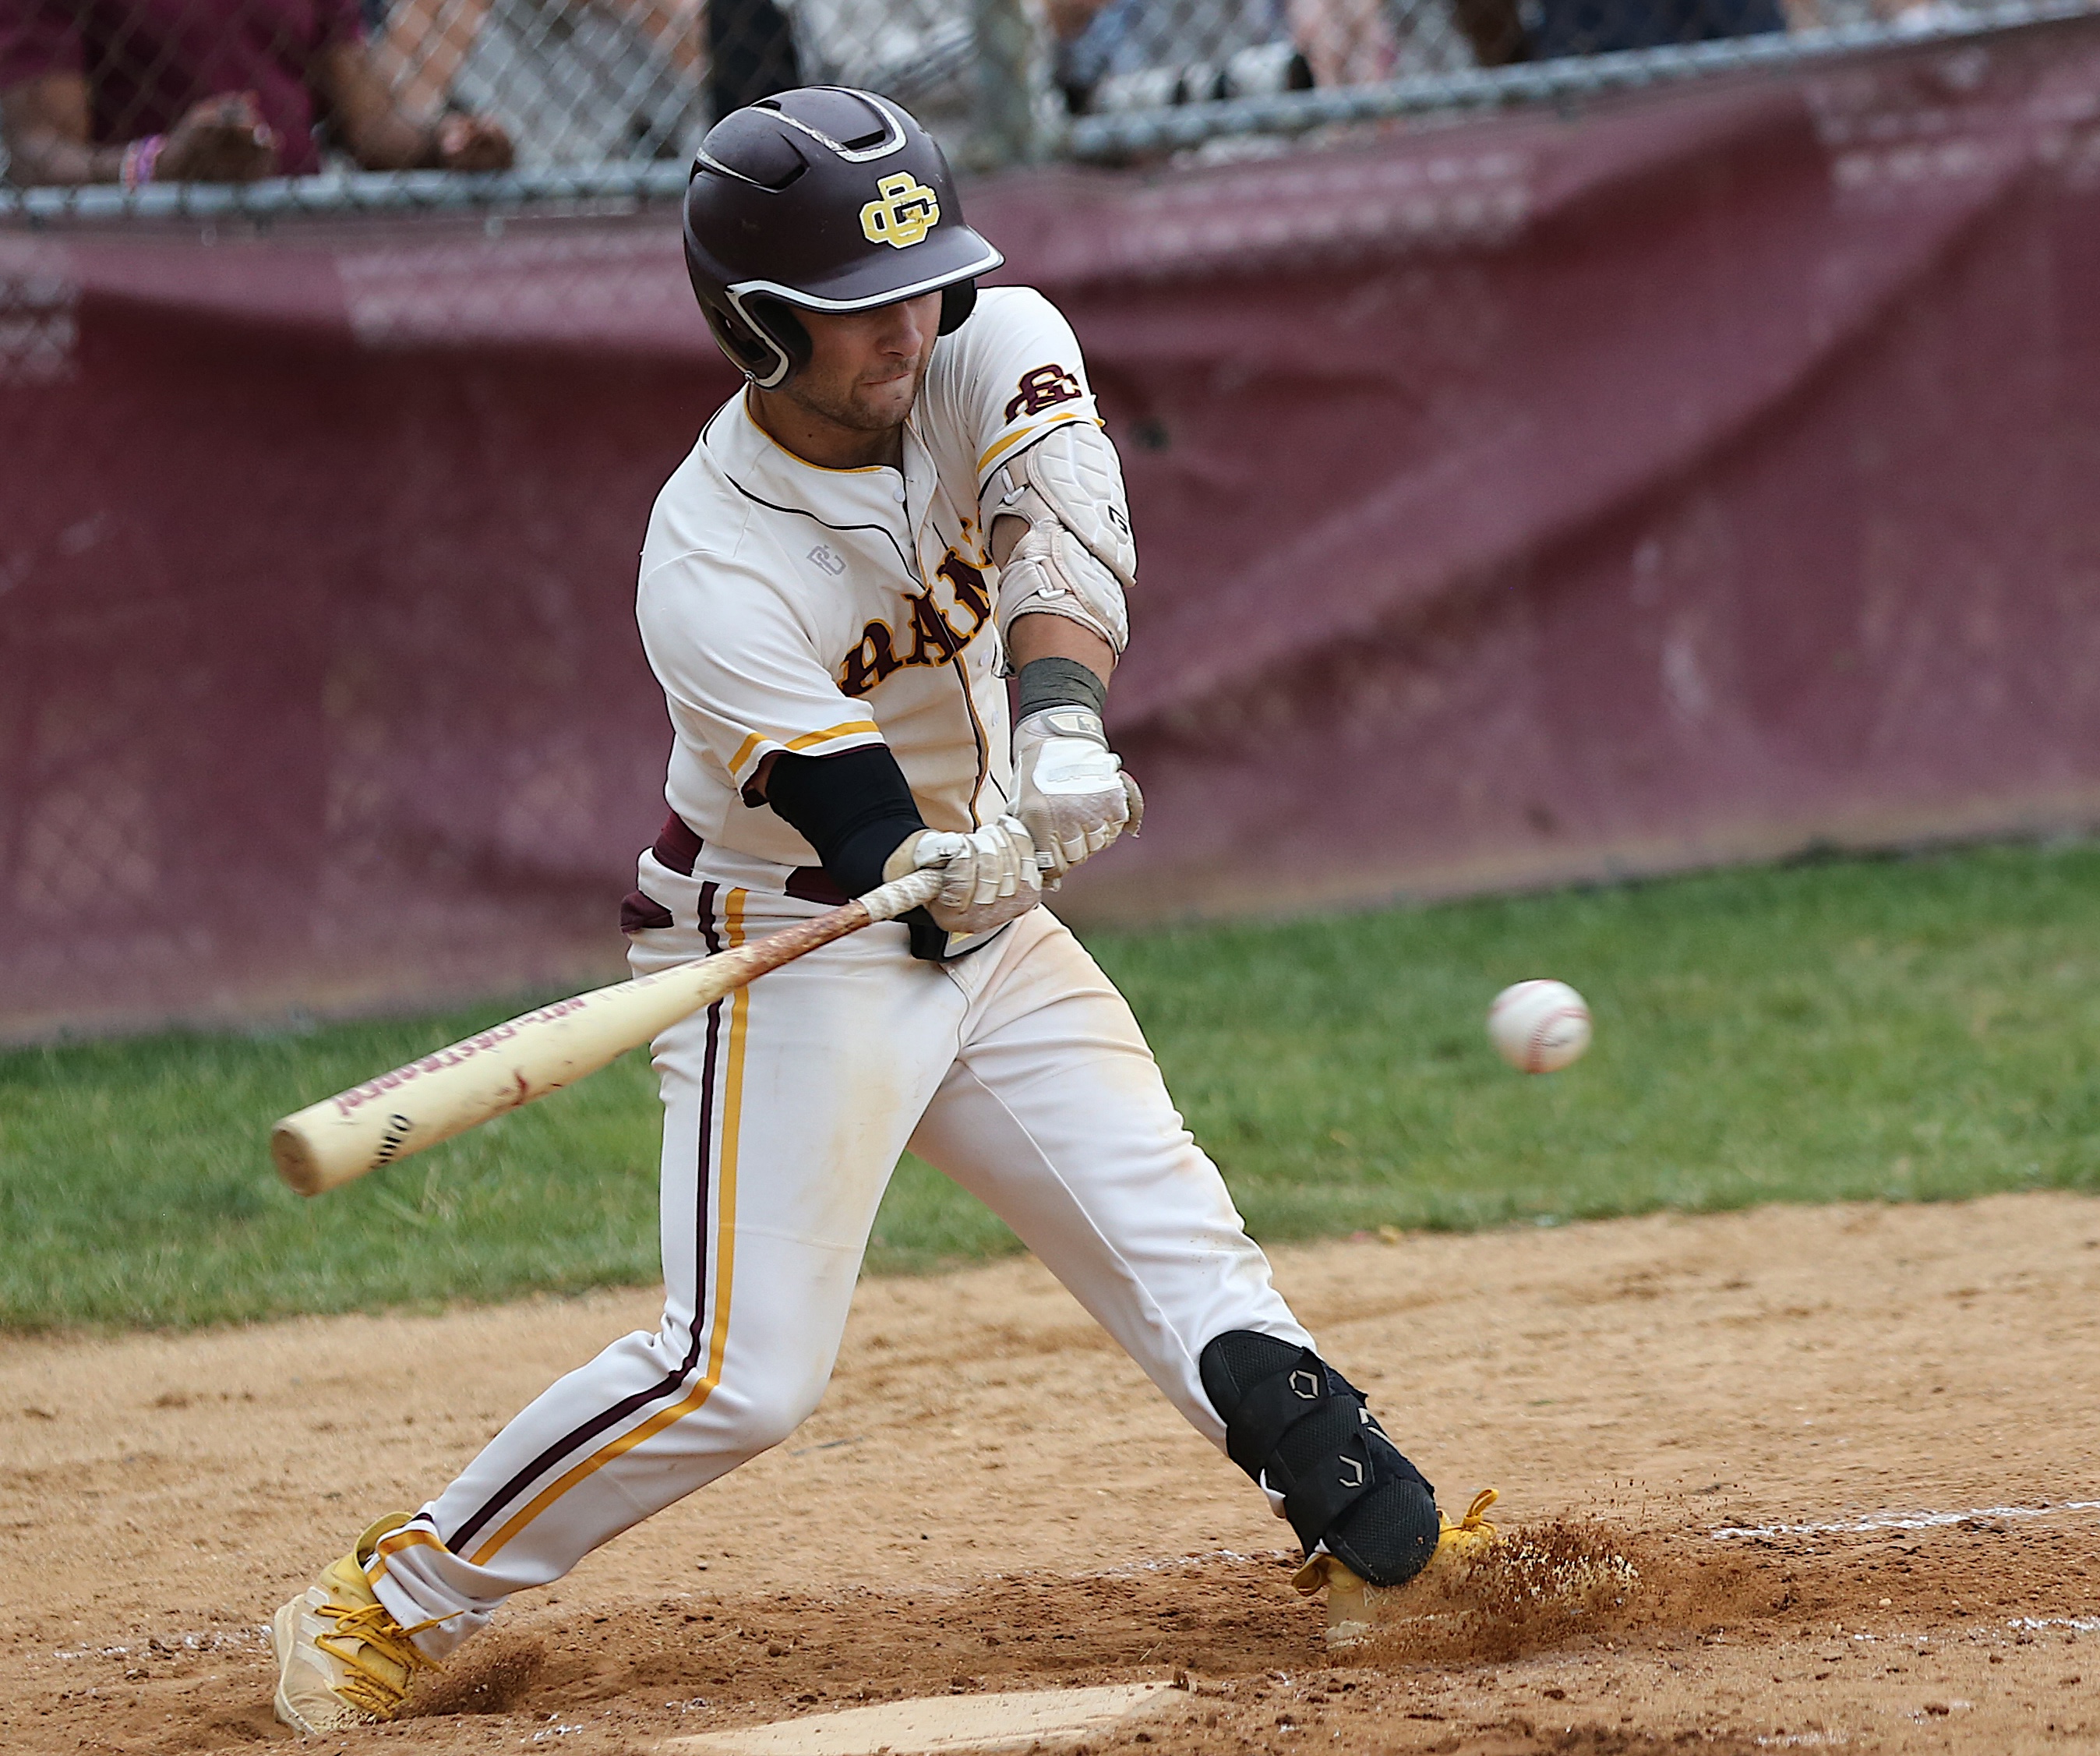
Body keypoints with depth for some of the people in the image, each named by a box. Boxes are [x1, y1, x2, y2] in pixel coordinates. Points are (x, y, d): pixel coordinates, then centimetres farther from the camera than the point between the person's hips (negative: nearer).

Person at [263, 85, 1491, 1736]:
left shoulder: (994, 347, -11)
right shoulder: (711, 568, -26)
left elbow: (1063, 536, -31)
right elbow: (873, 848, -28)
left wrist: (1060, 729, -49)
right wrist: (957, 873, -51)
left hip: (989, 926, 6)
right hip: (789, 947, -6)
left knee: (1180, 1247, 5)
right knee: (748, 1369, -13)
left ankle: (1388, 1537, 14)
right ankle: (388, 1604, -3)